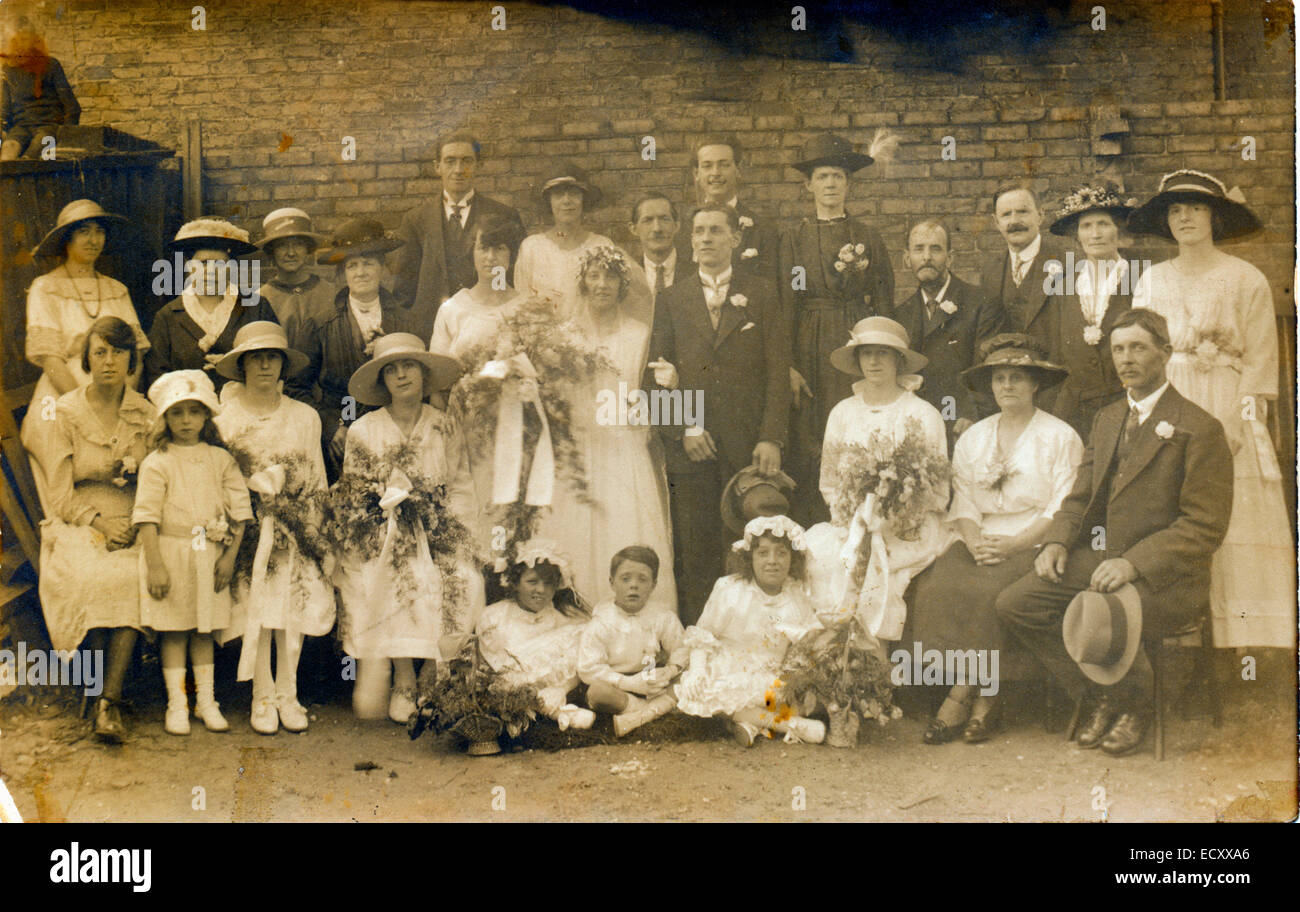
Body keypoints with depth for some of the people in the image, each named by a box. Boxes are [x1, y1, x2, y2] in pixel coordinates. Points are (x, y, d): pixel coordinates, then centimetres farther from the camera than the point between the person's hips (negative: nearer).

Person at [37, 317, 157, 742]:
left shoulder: (146, 414, 8)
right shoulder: (68, 412, 3)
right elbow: (59, 491, 1)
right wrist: (97, 521, -13)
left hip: (132, 527, 1)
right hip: (78, 526, -1)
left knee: (132, 578, -32)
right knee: (90, 578, -33)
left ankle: (109, 701, -32)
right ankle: (105, 690, -18)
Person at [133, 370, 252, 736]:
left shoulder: (221, 459, 5)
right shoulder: (156, 464, -4)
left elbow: (240, 510, 5)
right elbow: (147, 518, -7)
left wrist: (229, 556, -2)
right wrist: (155, 565, -14)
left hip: (210, 556, 2)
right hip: (170, 553, -2)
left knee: (205, 630, 11)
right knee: (174, 631, 3)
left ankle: (206, 702, 19)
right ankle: (176, 704, 12)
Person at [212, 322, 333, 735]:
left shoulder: (305, 417, 8)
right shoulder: (224, 418, 2)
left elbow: (317, 479, 11)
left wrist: (314, 531, 5)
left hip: (295, 528, 2)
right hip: (247, 528, -2)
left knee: (294, 609, -3)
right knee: (256, 610, -7)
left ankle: (288, 695, 7)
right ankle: (262, 697, 3)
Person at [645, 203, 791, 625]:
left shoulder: (760, 296, 10)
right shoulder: (671, 299, 13)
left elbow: (778, 372, 4)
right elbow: (657, 373, 8)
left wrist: (772, 438, -6)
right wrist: (682, 429, -6)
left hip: (748, 446, -1)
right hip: (689, 446, 1)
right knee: (694, 554, 0)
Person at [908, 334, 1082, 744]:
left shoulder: (1061, 437, 4)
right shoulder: (972, 438, 19)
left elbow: (1064, 510, -5)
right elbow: (963, 502, 11)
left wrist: (1011, 544, -17)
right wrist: (975, 542, -11)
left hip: (1034, 545, -4)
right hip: (981, 542, 4)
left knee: (991, 591, -33)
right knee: (936, 586, -26)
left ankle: (966, 694, -21)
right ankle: (979, 697, -23)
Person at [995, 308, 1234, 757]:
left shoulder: (1199, 428, -7)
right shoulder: (1107, 419, 18)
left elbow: (1205, 526, -12)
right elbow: (1081, 496, 20)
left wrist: (1133, 564, -22)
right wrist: (1057, 541, -2)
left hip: (1164, 574, -8)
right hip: (1097, 558, 8)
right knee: (1012, 604, -11)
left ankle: (1134, 703, 0)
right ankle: (1100, 698, 5)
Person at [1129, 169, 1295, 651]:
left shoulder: (1246, 279, 4)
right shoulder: (1152, 280, 14)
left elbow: (1261, 357, -1)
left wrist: (1240, 420, -12)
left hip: (1228, 417, -3)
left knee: (1236, 533, -7)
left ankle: (1244, 642, -4)